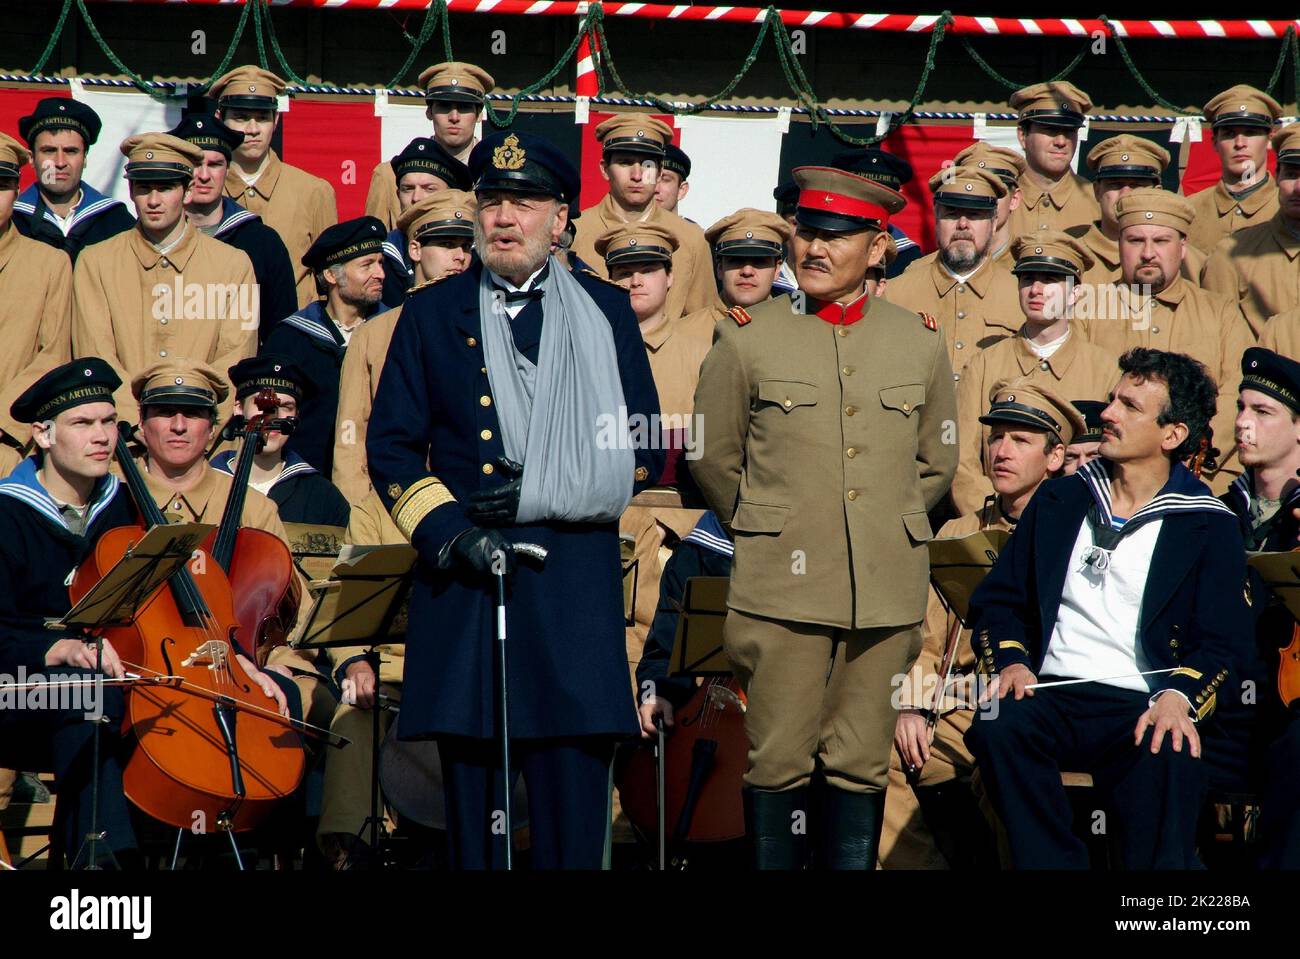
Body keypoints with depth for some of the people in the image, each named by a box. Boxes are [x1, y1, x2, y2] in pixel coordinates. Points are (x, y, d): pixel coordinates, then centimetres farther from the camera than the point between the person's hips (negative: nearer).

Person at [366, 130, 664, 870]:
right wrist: (446, 527, -7)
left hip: (575, 591, -1)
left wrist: (547, 494, -7)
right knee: (472, 788, 2)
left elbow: (647, 452, 7)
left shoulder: (608, 313, 10)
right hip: (463, 586, 1)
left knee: (575, 799, -4)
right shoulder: (430, 316, 11)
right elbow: (391, 447, 9)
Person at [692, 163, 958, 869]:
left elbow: (937, 464, 21)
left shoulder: (921, 344, 9)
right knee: (778, 762, -2)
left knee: (862, 765, 5)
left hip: (886, 593, 2)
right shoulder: (747, 340, 3)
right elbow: (712, 459, 11)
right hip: (782, 588, -2)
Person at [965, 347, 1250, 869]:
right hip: (1052, 696, 3)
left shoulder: (1208, 527, 8)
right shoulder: (1060, 501, 18)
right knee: (997, 728, -32)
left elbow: (1221, 642, 2)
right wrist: (1011, 660, -4)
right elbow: (997, 599, 17)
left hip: (1144, 708, -3)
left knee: (1171, 757, -37)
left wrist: (1178, 695, -19)